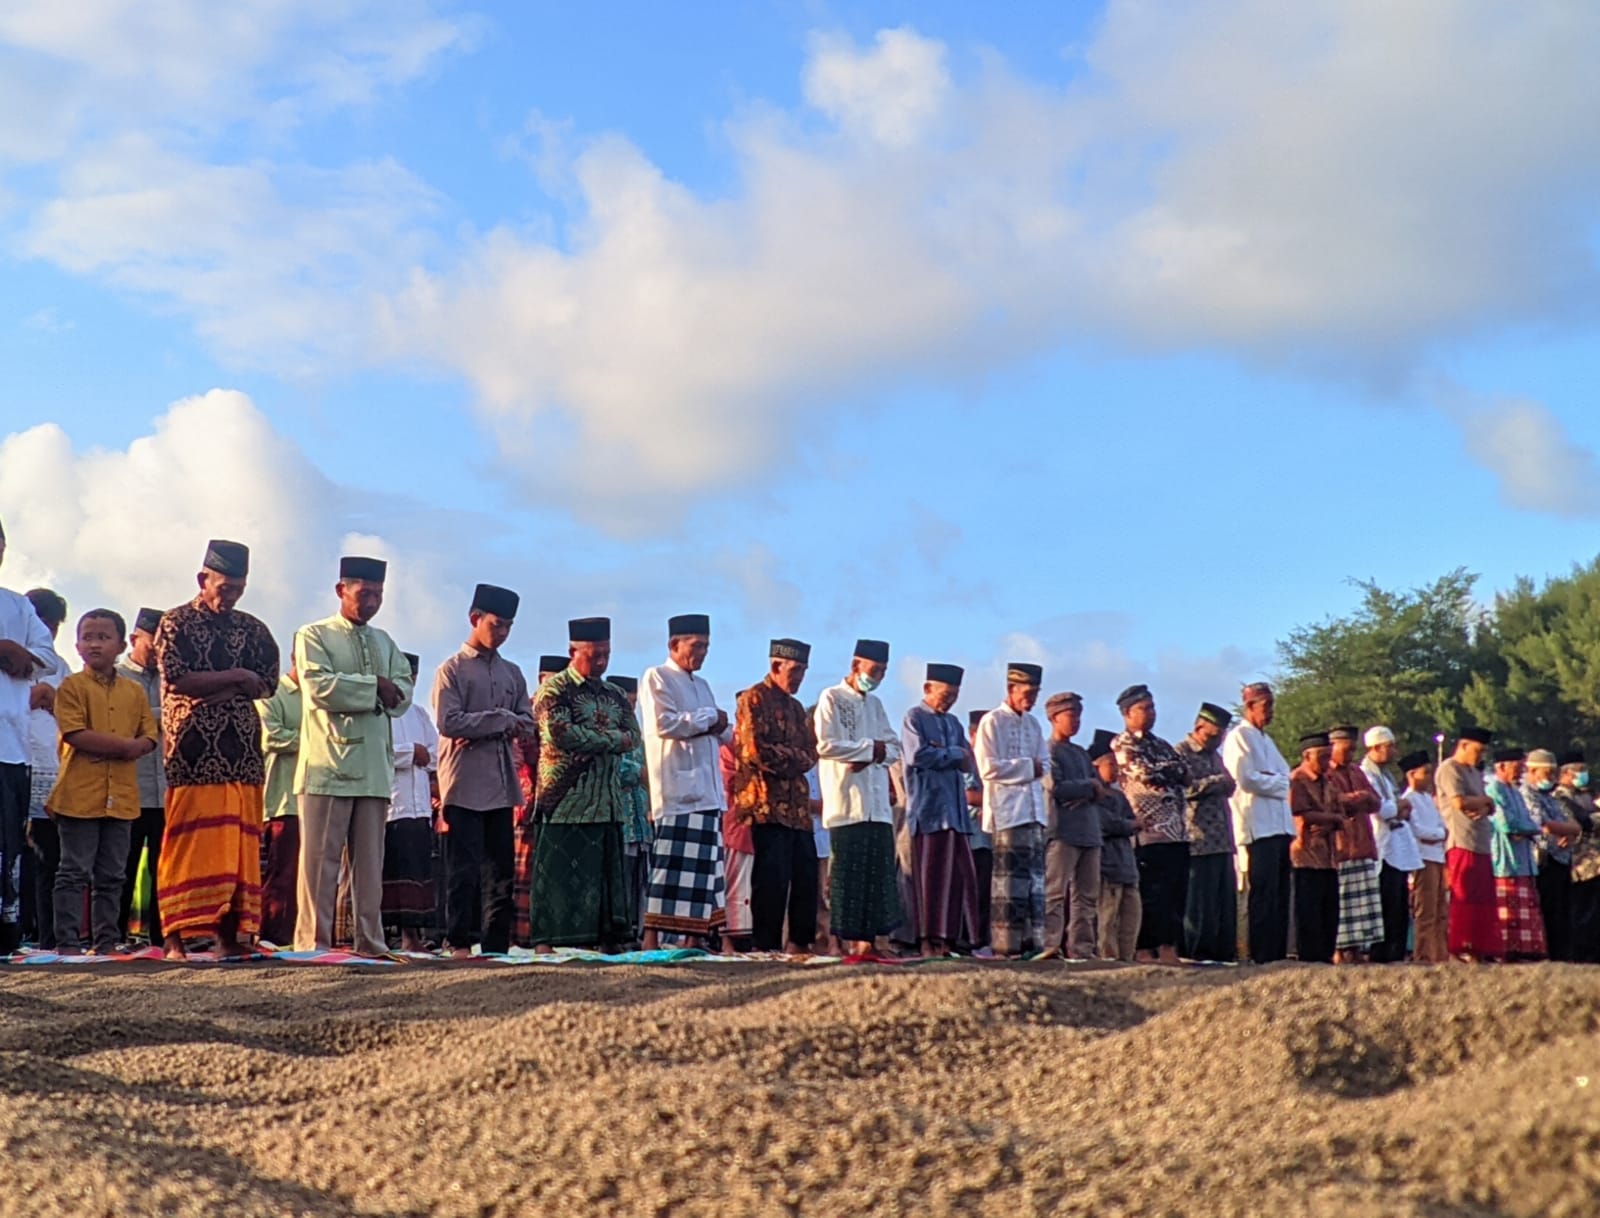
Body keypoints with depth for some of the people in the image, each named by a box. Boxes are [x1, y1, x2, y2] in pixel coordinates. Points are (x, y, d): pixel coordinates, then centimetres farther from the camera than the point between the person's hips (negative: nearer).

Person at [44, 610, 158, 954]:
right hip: (80, 794, -4)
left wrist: (134, 748, -13)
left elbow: (149, 739, 10)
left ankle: (106, 942, 14)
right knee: (74, 872, -2)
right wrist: (124, 744, -14)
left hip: (121, 796, 4)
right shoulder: (72, 686, -1)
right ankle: (67, 942, 1)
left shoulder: (134, 691, 13)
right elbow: (75, 734, -13)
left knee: (111, 876, 9)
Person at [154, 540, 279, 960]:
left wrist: (213, 692, -8)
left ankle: (230, 933, 4)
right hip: (193, 752, -4)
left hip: (242, 750, 4)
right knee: (189, 843, -8)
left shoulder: (252, 630, 16)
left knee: (239, 843, 1)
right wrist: (237, 676, -6)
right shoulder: (176, 622, 4)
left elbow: (267, 683, 5)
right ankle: (176, 937, -6)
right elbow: (177, 679, -9)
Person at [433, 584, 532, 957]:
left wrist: (483, 731, -8)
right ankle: (459, 943, -3)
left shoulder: (512, 673, 15)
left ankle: (497, 946, 11)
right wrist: (500, 719, -11)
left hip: (501, 786, 5)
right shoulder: (452, 670, 0)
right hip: (464, 786, -5)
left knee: (501, 870, 7)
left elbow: (526, 723, 8)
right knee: (464, 869, -6)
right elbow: (448, 722, -12)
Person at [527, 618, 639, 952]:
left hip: (608, 801, 6)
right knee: (561, 872, -7)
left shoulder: (614, 695, 18)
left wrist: (591, 740, -7)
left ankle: (608, 938, 9)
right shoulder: (554, 690, -2)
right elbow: (560, 734, -18)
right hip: (567, 799, -6)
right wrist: (612, 738, -11)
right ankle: (546, 942, -4)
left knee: (607, 871, 5)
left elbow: (633, 737, 9)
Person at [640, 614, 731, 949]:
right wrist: (709, 718, -5)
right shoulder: (656, 678, 0)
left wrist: (720, 727, 0)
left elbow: (721, 733, 24)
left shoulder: (701, 685, 23)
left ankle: (694, 938, 7)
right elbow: (663, 723, -15)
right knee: (670, 865, -12)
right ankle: (651, 939, -11)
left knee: (704, 866, 4)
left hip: (706, 792, 8)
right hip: (675, 789, -8)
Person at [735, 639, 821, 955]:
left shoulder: (796, 707, 22)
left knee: (806, 877, 8)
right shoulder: (753, 700, -4)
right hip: (767, 804, -8)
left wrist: (784, 760, -5)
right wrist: (793, 759, -6)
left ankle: (800, 942, 15)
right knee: (772, 878, -9)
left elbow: (810, 754, 14)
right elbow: (755, 751, -16)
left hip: (797, 807, 9)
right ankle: (767, 947, -4)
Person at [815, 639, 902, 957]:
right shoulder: (831, 698, -1)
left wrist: (870, 757, -7)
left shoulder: (874, 704, 19)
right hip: (847, 804, -6)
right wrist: (870, 747, -6)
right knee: (848, 874, -7)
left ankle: (867, 939, 5)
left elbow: (894, 749, 13)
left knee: (879, 875, 2)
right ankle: (845, 940, -4)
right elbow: (826, 745, -12)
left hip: (877, 804, 6)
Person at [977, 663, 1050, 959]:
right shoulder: (993, 721, -3)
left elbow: (1045, 765, 18)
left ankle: (1035, 940, 2)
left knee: (1036, 876, 3)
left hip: (1034, 810, 7)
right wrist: (1027, 767, -7)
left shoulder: (1033, 724, 18)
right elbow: (988, 768, -12)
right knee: (1009, 879, -6)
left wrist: (1036, 768, -5)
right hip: (1006, 812, -7)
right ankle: (1007, 945, -4)